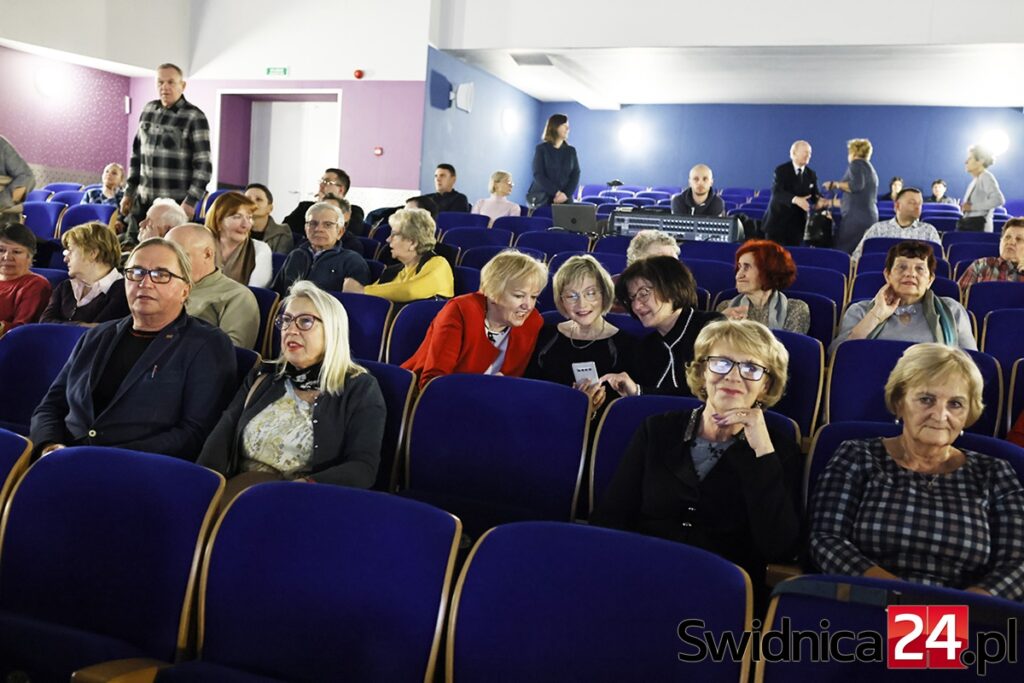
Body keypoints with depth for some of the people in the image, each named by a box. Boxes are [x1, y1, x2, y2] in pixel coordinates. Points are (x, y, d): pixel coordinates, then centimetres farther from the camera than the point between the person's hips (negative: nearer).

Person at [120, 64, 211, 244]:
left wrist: (191, 201, -16)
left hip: (176, 202, -6)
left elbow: (203, 165, -10)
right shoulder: (148, 110, 11)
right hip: (143, 200, 6)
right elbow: (137, 154, 18)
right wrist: (129, 192, 16)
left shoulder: (195, 117, -7)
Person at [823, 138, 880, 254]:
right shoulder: (870, 169, 25)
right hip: (870, 218, 9)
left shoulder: (857, 164, 0)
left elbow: (857, 185, -20)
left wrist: (836, 184, -6)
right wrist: (830, 202, 34)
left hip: (856, 218, -8)